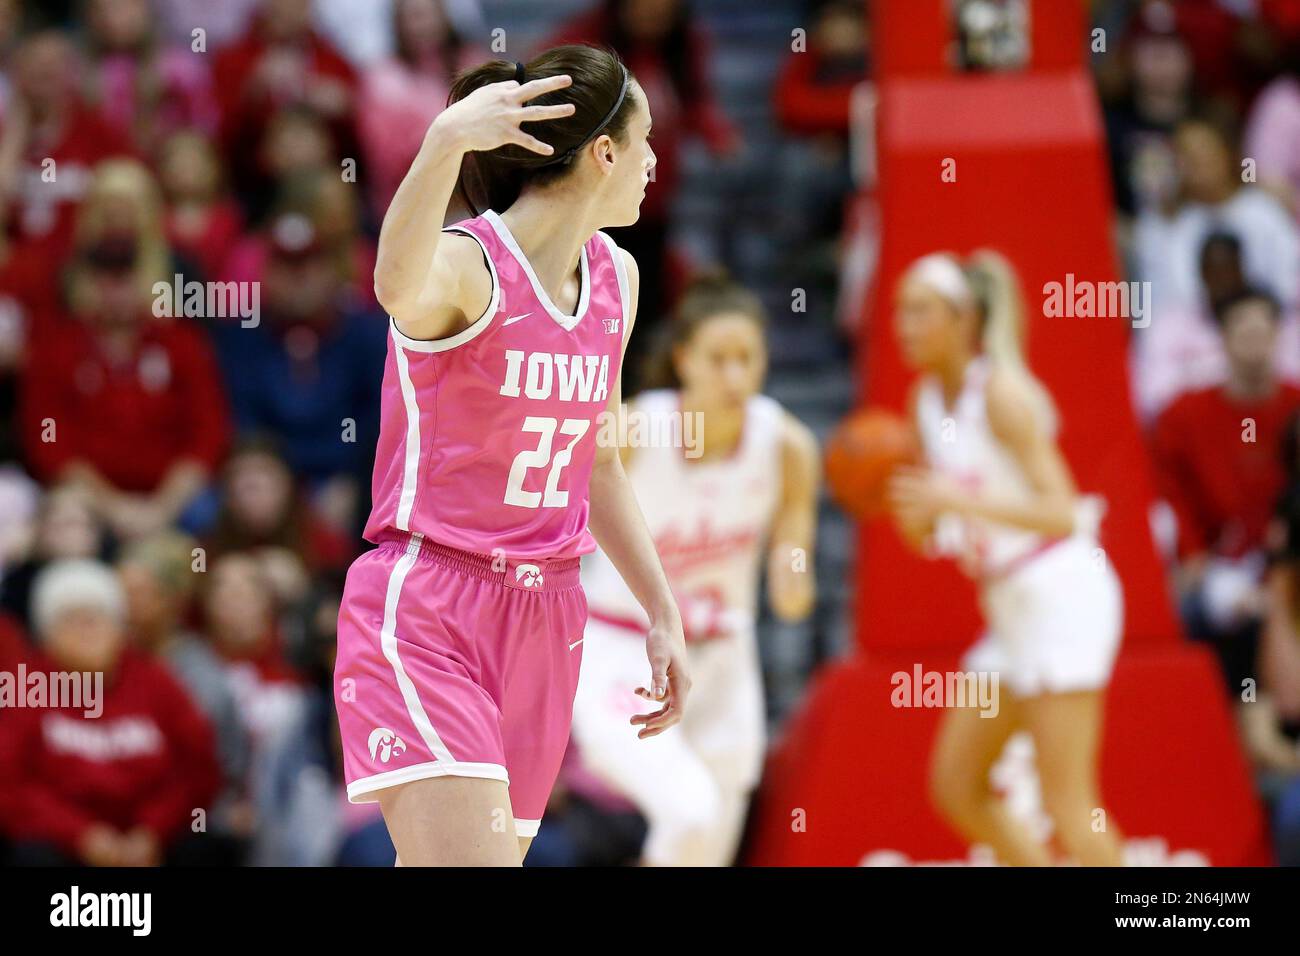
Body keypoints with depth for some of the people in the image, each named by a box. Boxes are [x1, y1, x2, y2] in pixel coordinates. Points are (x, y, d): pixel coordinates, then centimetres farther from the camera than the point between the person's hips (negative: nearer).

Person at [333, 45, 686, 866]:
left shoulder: (616, 277, 10)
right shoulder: (467, 265, -14)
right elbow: (401, 289, -42)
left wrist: (661, 612, 24)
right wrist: (443, 144, -59)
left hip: (543, 626, 7)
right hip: (424, 615, -7)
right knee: (469, 859, -22)